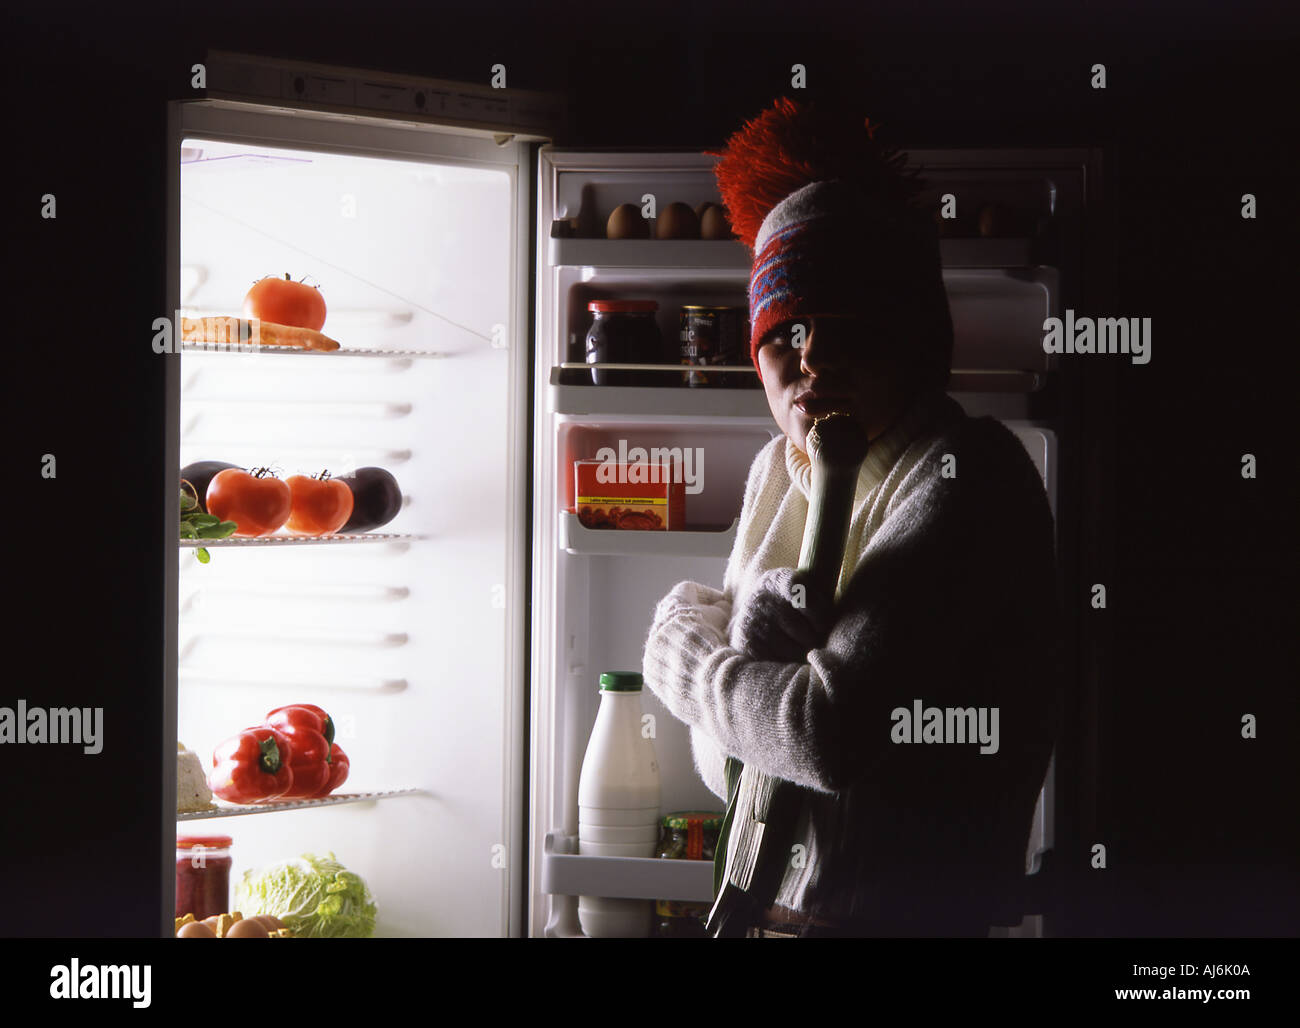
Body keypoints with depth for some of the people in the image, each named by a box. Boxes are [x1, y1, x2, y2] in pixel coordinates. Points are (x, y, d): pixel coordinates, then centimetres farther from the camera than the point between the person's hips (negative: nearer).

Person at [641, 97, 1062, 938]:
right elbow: (723, 764, 2)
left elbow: (833, 733, -28)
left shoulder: (966, 479, -19)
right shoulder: (781, 473, 5)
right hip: (767, 905, 7)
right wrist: (749, 644, -19)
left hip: (911, 909, -7)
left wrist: (681, 656, -12)